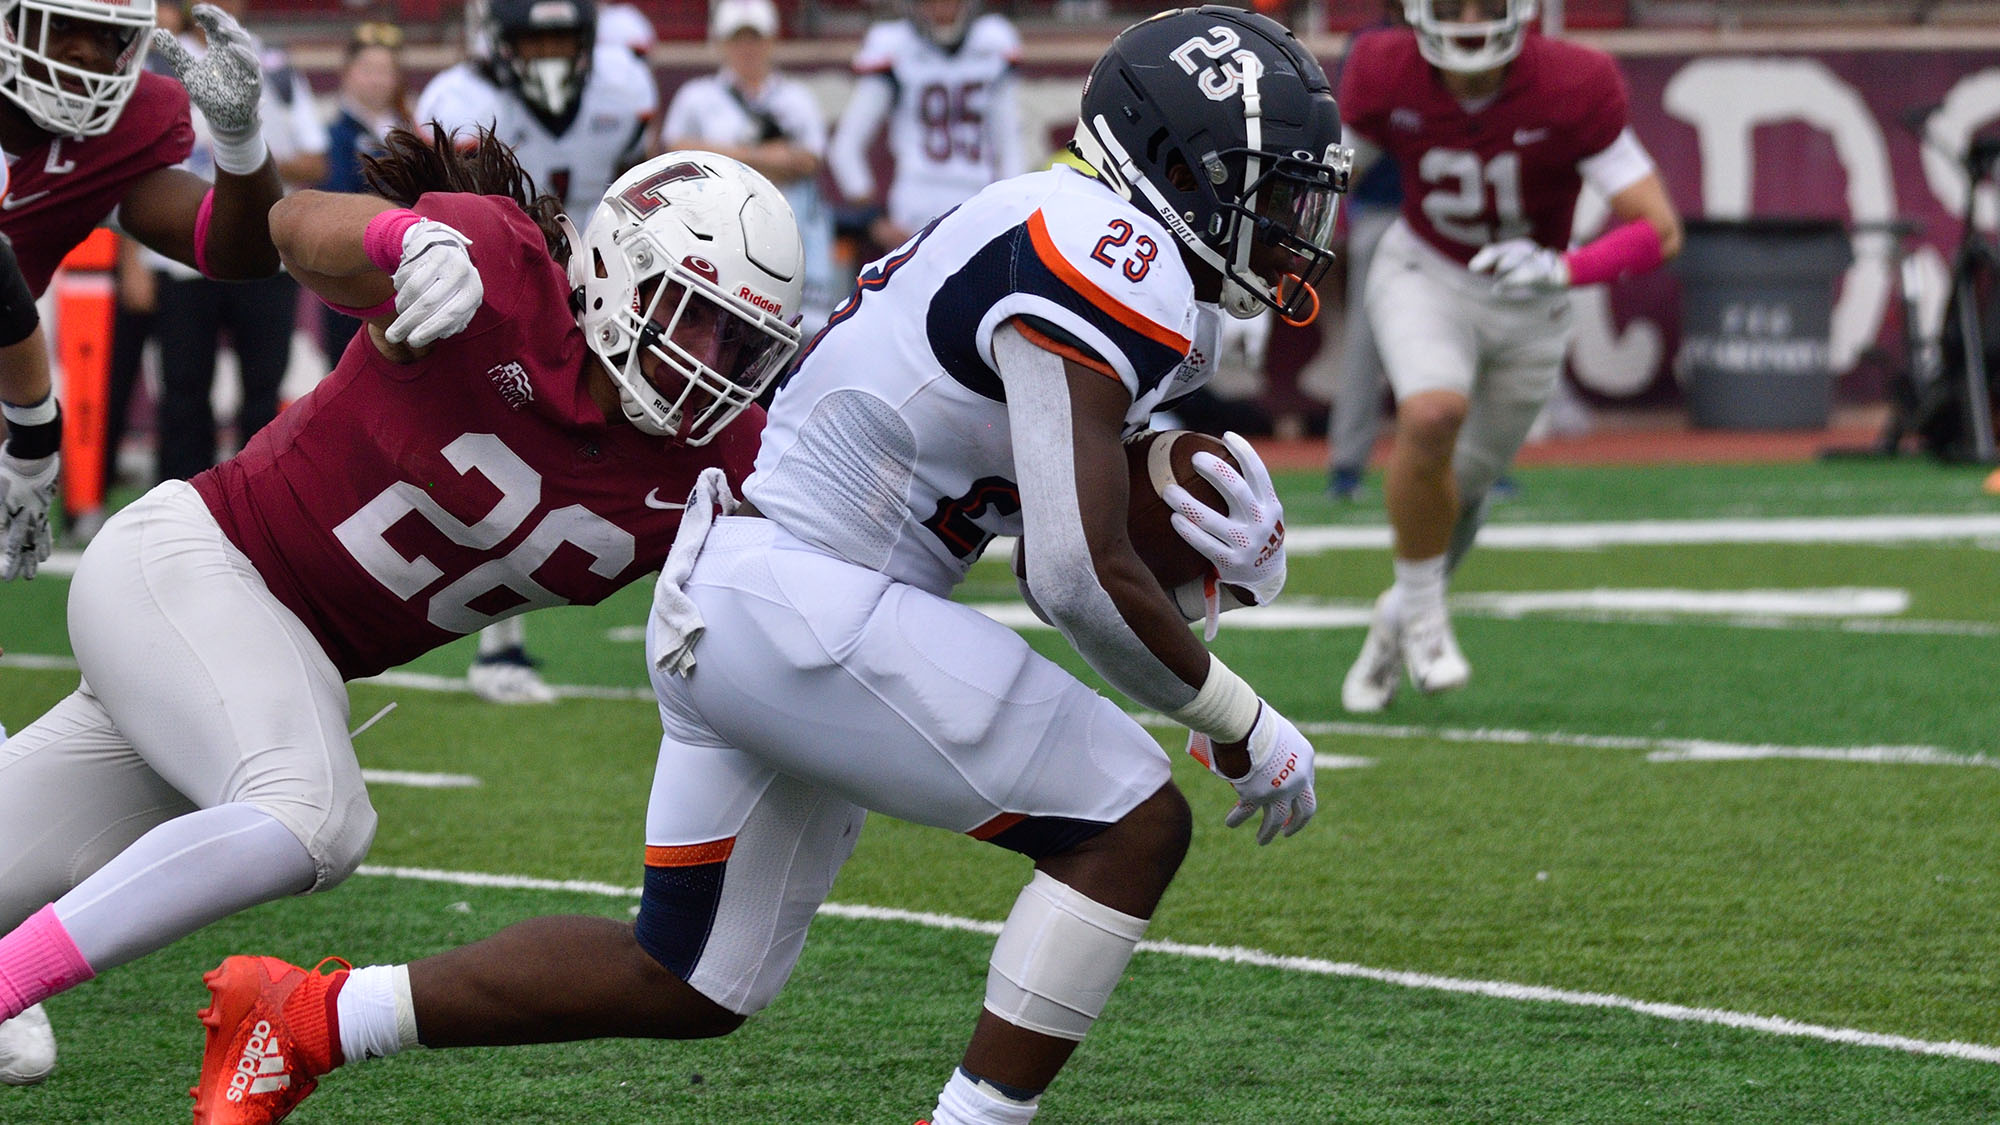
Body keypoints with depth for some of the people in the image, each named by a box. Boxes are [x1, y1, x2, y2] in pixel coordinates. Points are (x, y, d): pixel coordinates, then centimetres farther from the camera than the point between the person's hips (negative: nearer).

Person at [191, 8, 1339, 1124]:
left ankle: (303, 1019, 22)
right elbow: (1083, 578, -22)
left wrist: (1234, 556, -3)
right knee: (1132, 825, -8)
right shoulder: (1105, 259, -17)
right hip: (794, 606, -10)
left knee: (688, 987, 17)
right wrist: (1244, 727, -9)